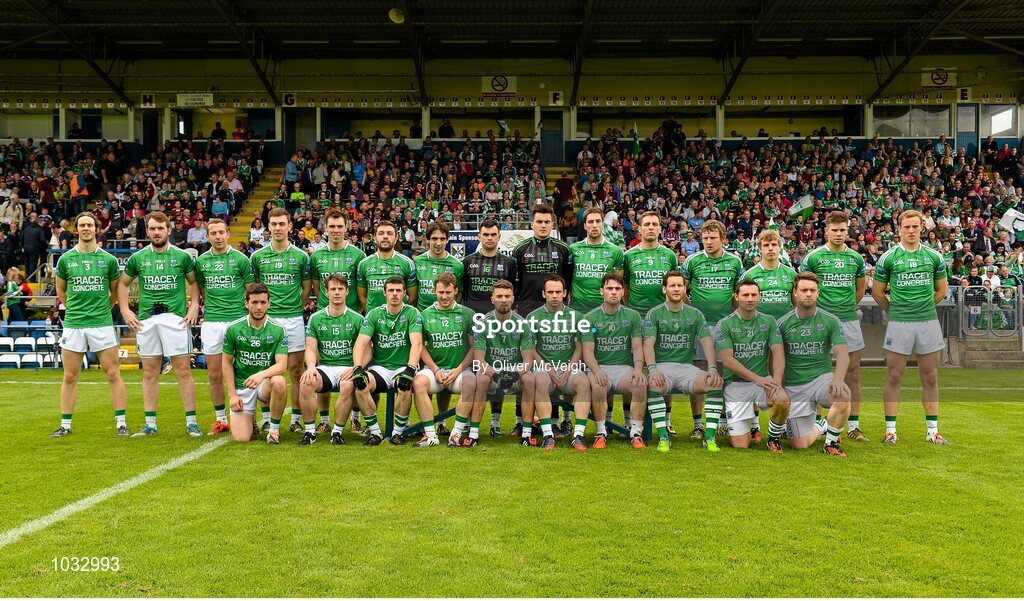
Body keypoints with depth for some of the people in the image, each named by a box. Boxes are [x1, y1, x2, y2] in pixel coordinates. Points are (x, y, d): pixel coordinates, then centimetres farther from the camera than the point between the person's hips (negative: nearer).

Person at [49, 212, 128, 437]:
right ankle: (65, 425, 18)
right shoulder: (65, 259, 5)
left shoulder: (108, 259, 2)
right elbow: (61, 292, 17)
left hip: (102, 324, -1)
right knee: (70, 377, 7)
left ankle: (121, 423, 6)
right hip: (73, 324, 1)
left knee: (113, 374, -1)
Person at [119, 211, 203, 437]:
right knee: (149, 373, 7)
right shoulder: (138, 258, 9)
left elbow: (194, 282, 13)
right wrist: (125, 310, 8)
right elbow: (123, 284, 19)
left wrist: (194, 306, 0)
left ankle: (191, 421, 2)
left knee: (183, 371, -4)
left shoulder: (182, 256, 4)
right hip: (146, 320, 3)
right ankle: (150, 424, 15)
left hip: (176, 318, -2)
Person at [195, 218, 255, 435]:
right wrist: (206, 311, 12)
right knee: (214, 375, 6)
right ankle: (220, 420, 18)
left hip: (237, 320, -3)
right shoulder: (201, 261, 8)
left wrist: (249, 313, 0)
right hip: (211, 323, 3)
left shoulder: (240, 259, -1)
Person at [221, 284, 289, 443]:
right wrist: (233, 394, -2)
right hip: (241, 385, 0)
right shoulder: (233, 329, -4)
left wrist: (262, 374, -35)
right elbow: (226, 362, 4)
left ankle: (274, 430, -15)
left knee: (279, 382, -38)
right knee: (241, 438, -15)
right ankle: (250, 420, 23)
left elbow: (282, 365, -15)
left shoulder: (278, 330, -7)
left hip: (266, 383, 0)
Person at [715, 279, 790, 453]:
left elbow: (778, 353, -4)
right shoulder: (725, 324, -5)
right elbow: (728, 361, -13)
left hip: (764, 379, 3)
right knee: (741, 445, -8)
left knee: (783, 400, -31)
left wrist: (776, 379, -22)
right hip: (735, 384, -2)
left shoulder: (768, 321, 4)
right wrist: (756, 378, -22)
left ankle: (774, 438, -1)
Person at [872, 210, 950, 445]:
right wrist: (894, 309, 10)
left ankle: (932, 430, 17)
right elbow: (877, 292, 7)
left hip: (928, 322, 2)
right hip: (898, 323, -2)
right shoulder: (888, 258, 1)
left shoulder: (934, 256, 7)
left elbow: (941, 290, 17)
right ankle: (890, 430, 8)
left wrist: (923, 305, 13)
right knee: (893, 377, 0)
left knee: (930, 378, 8)